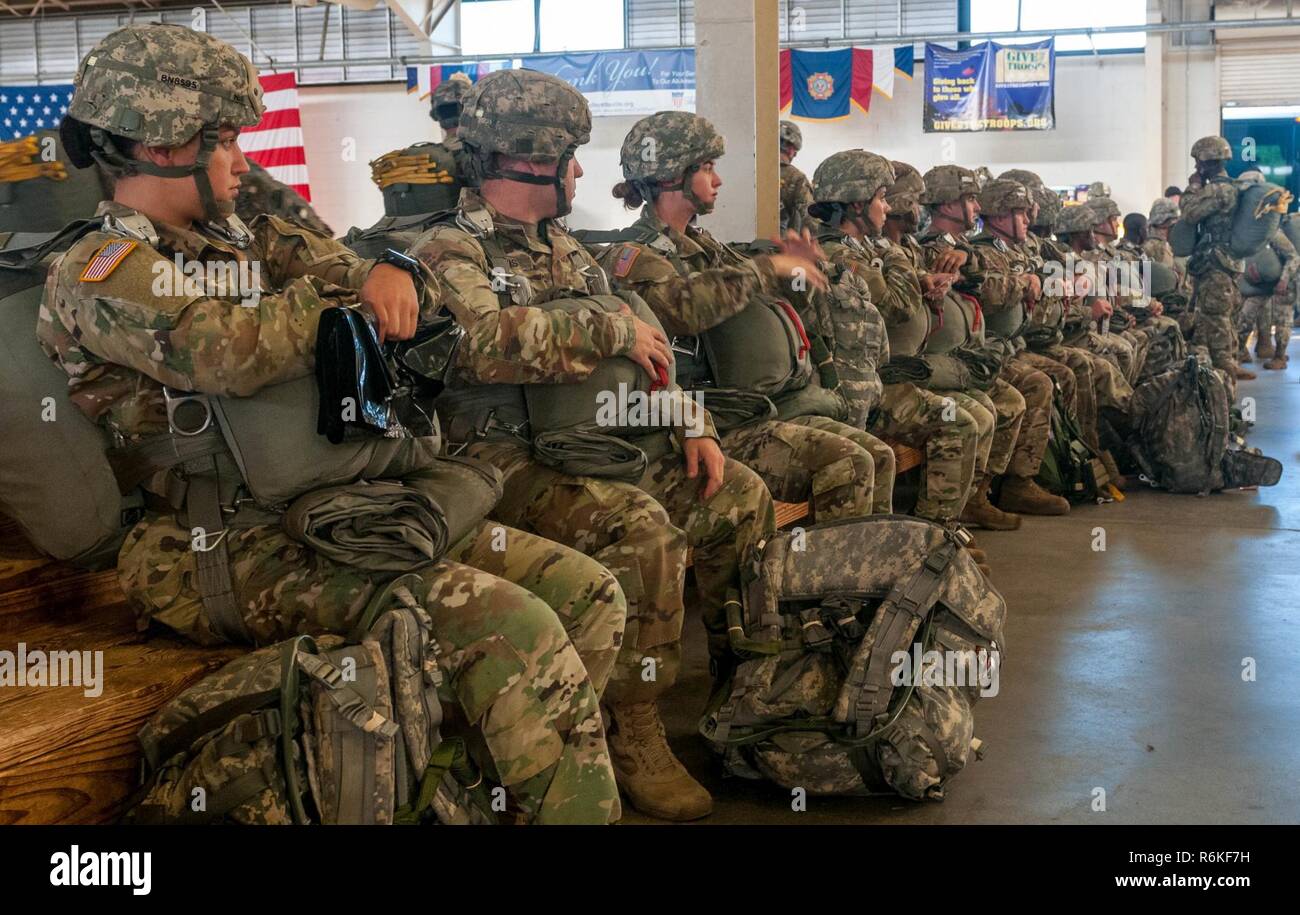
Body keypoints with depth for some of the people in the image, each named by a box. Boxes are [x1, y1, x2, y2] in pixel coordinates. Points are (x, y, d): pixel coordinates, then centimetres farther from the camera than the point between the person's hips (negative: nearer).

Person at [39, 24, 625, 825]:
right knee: (514, 630, -25)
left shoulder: (246, 239, 18)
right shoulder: (99, 277, -5)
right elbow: (236, 353, -25)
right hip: (243, 552, -8)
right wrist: (348, 293, -7)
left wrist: (392, 275, -12)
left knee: (591, 595, 0)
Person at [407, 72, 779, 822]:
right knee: (640, 526, -31)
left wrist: (693, 425, 8)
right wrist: (611, 331, -23)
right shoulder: (450, 252, -8)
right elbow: (486, 338, -30)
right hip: (504, 461, -8)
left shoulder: (561, 245, 19)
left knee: (741, 495, 3)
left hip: (589, 445, 9)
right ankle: (634, 740, -20)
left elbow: (645, 345, 22)